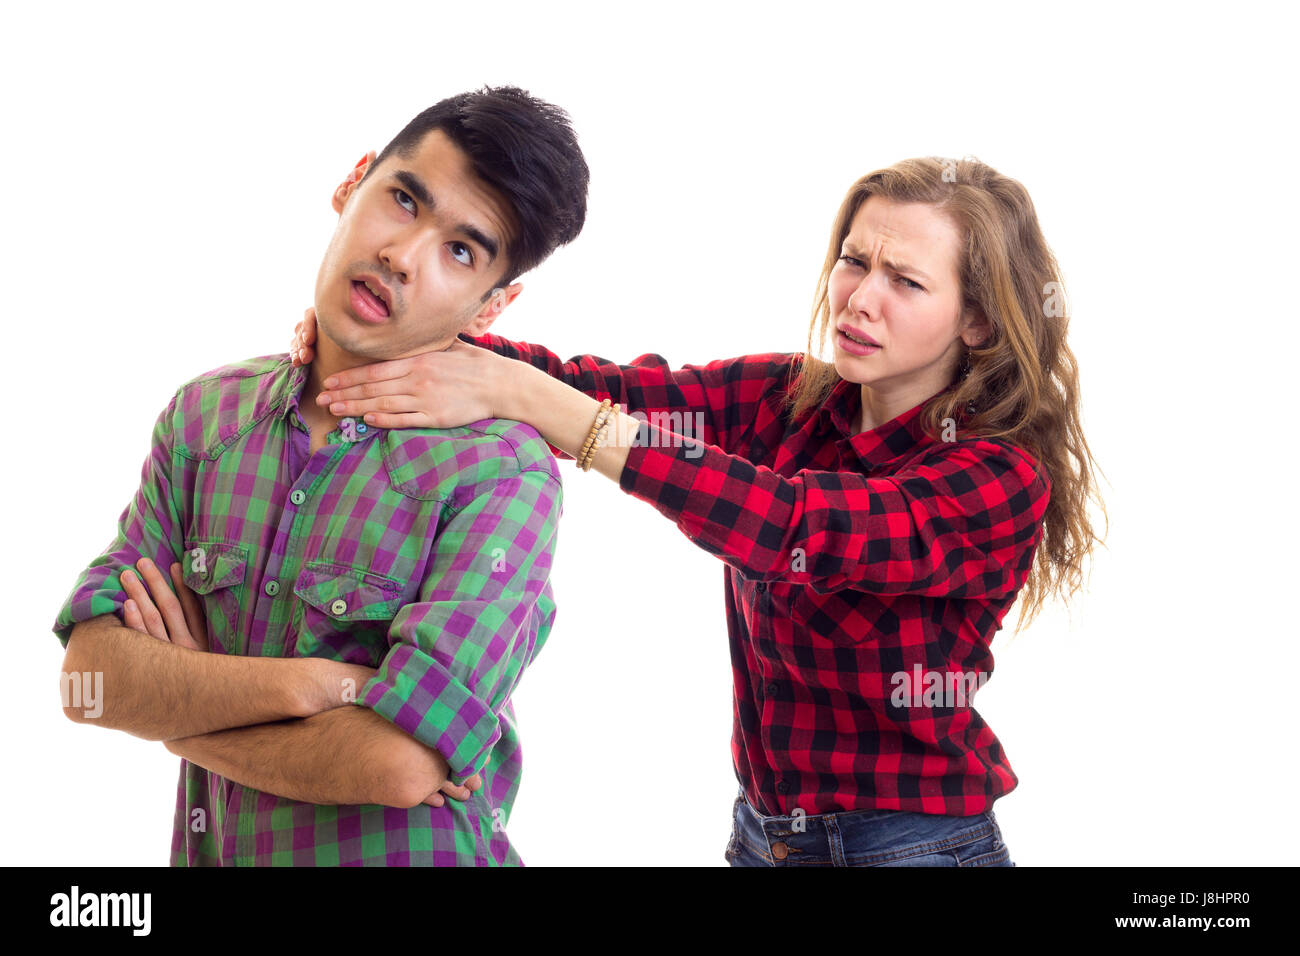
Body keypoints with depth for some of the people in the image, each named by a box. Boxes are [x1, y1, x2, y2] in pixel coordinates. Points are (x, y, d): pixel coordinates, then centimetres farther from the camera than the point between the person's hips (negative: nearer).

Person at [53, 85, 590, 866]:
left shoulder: (502, 474, -20)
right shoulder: (204, 414, -3)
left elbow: (402, 762, -28)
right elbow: (91, 674, -9)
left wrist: (181, 711, -13)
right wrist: (305, 685, -25)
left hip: (407, 852, -4)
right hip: (208, 846, 4)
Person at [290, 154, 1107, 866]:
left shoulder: (1003, 478, -18)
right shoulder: (786, 399, -1)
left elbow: (791, 530, -31)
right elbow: (608, 390, -11)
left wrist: (521, 394, -36)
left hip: (915, 845, -5)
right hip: (762, 835, 5)